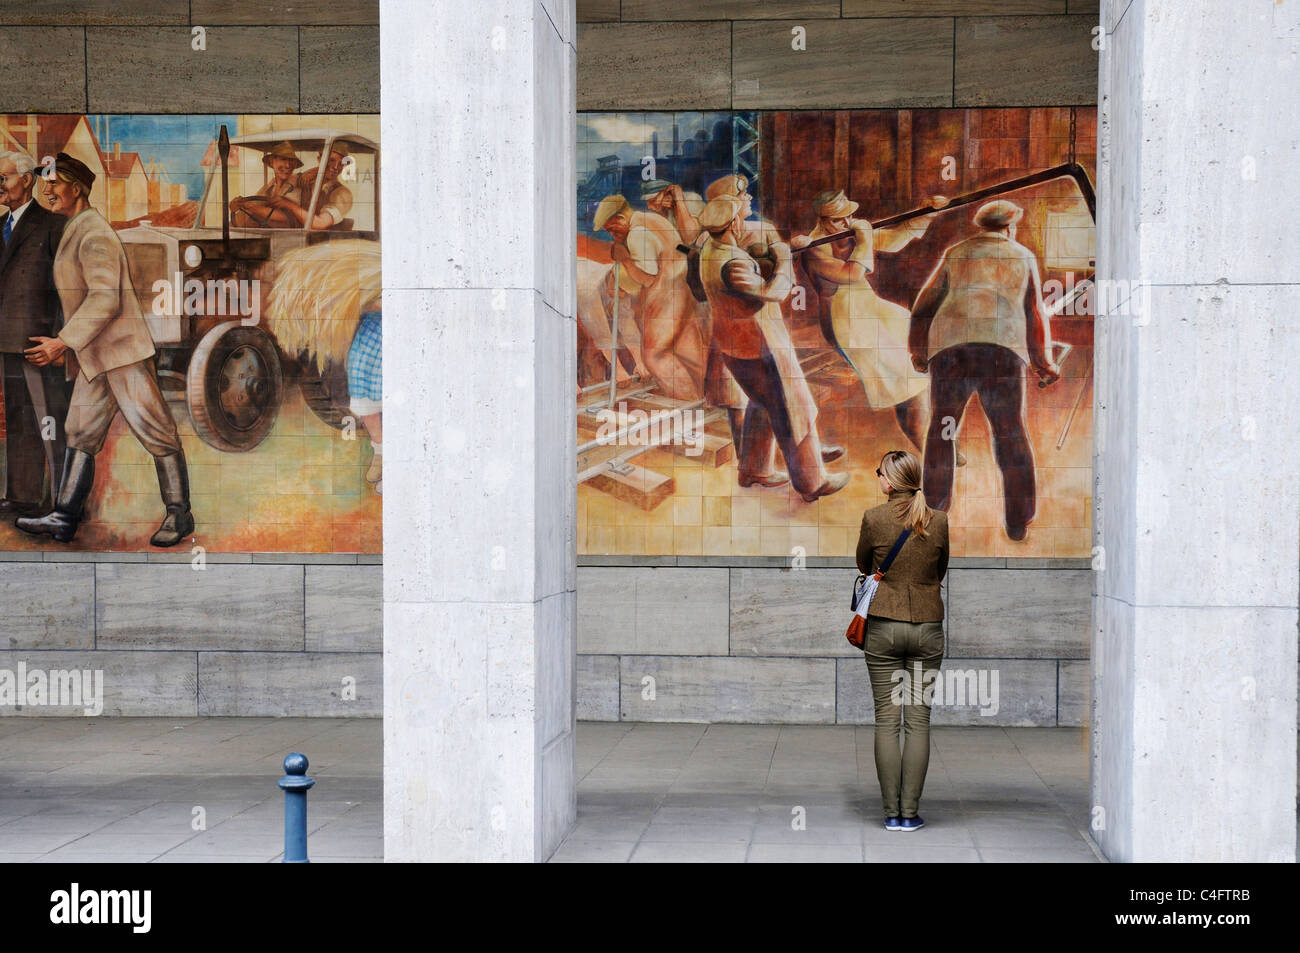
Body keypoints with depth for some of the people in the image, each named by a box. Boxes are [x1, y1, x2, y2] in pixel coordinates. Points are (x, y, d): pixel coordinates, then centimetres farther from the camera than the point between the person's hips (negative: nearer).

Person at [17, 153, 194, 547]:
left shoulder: (95, 234, -14)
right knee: (80, 436, 8)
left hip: (122, 352, -10)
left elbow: (105, 299, -23)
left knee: (155, 433, -2)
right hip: (95, 359, 10)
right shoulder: (75, 234, 17)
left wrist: (63, 342, -23)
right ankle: (64, 518, 9)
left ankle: (179, 515, 4)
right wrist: (63, 345, 21)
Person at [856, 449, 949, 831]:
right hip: (928, 627, 2)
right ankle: (911, 813, 3)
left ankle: (891, 813, 3)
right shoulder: (938, 521, -1)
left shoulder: (874, 518, -8)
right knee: (918, 720, 4)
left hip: (884, 627, -2)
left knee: (886, 720, 4)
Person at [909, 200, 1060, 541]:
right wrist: (1044, 363, 42)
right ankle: (1019, 521, 5)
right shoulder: (1023, 257, 24)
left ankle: (935, 512, 5)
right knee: (1011, 431, 9)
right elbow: (1035, 315, 29)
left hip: (950, 345, 0)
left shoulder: (955, 254, 25)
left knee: (941, 428, 12)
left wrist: (918, 351, 40)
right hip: (1003, 346, 0)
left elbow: (924, 305, 25)